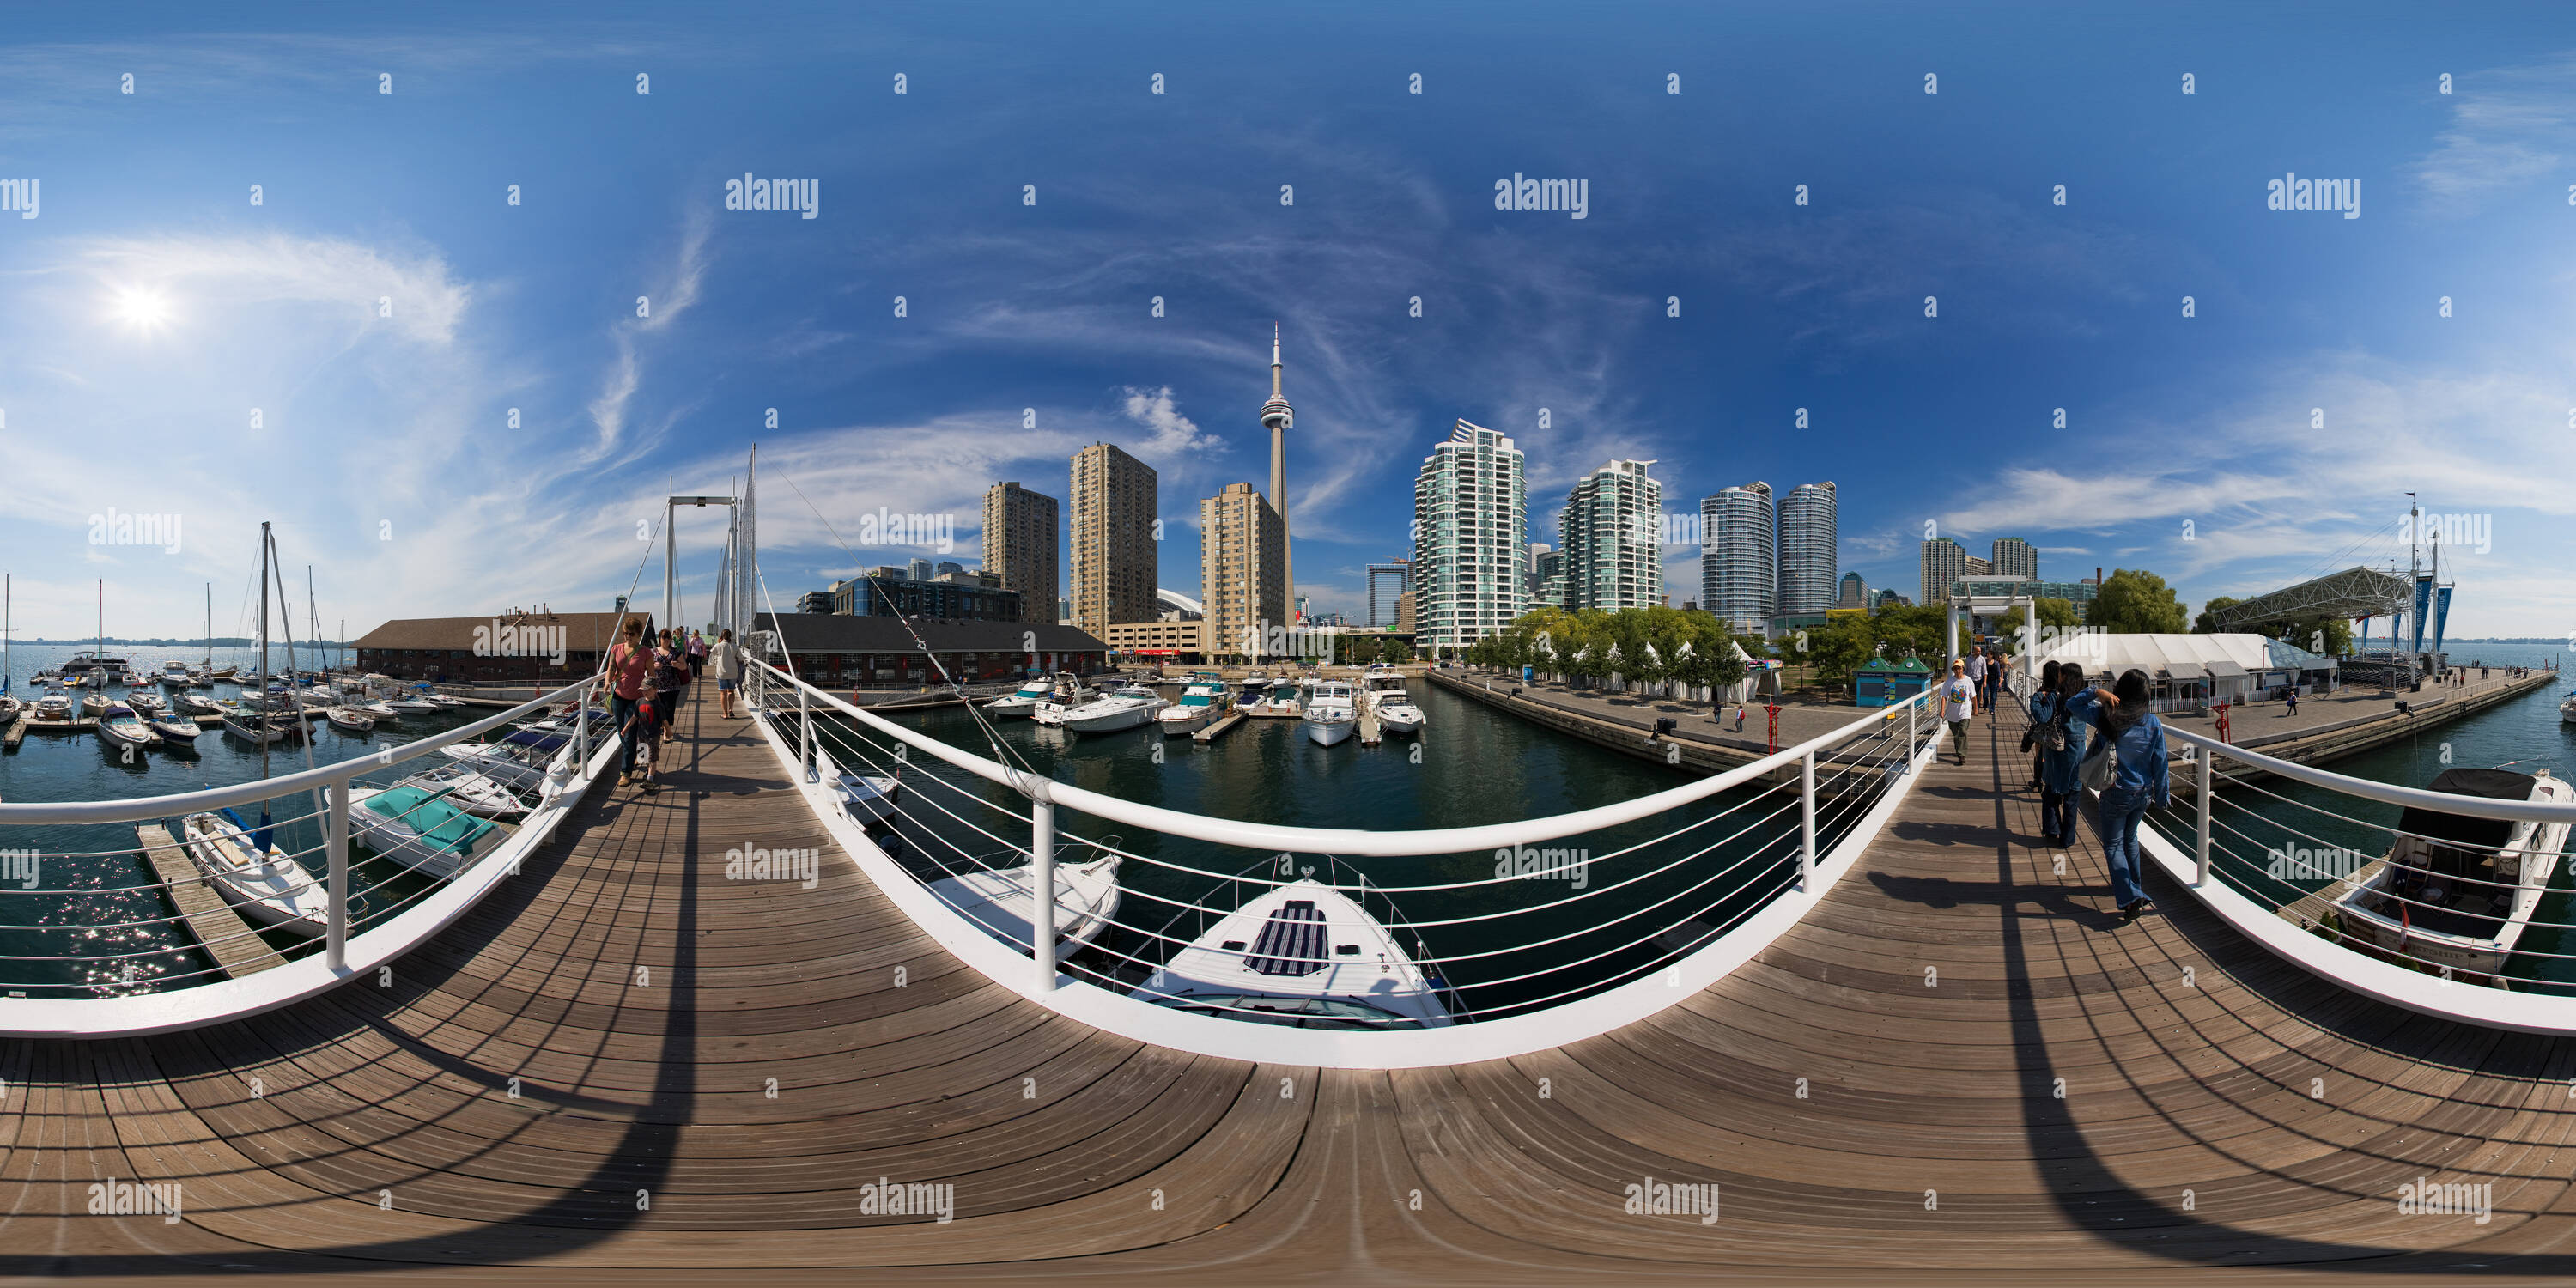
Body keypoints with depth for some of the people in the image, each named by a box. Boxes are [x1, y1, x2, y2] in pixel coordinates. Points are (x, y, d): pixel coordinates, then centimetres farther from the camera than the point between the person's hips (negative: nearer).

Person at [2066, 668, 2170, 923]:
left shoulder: (2106, 716, -17)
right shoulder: (2153, 723, -10)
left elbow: (2071, 704, -3)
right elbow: (2160, 764, -3)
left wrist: (2096, 692, -15)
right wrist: (2161, 797, 8)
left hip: (2116, 795, -4)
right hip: (2143, 794, 4)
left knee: (2113, 846, 6)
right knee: (2130, 839, 25)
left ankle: (2131, 897, -8)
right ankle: (2133, 885, 41)